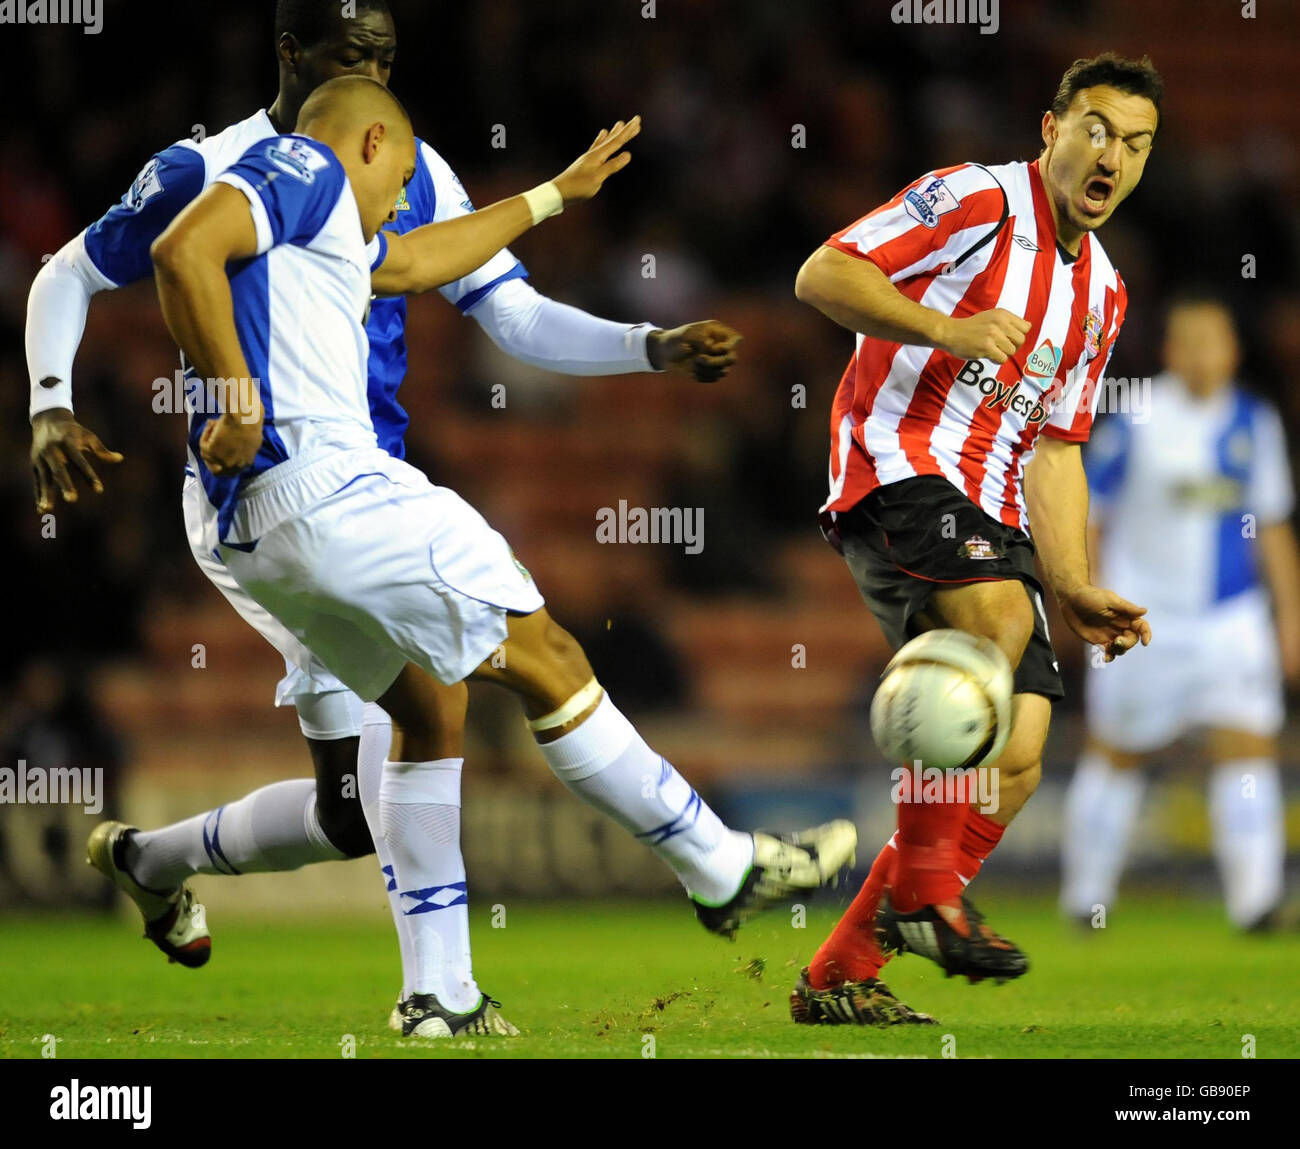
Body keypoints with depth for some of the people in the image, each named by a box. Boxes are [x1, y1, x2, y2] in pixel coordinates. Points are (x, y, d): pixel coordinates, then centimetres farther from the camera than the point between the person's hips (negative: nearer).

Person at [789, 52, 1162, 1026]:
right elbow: (823, 274, -9)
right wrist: (945, 329, -22)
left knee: (1017, 761, -3)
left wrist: (1076, 590, 13)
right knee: (997, 616, -35)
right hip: (896, 469, -8)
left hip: (991, 519, 8)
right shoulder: (977, 200, -2)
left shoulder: (1103, 292, 21)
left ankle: (840, 976, 5)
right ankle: (922, 891, -26)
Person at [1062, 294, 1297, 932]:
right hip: (1145, 616, -2)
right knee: (1116, 754, 9)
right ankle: (1085, 892, 26)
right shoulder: (1134, 422, -7)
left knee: (1247, 747, -12)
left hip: (1233, 621, 2)